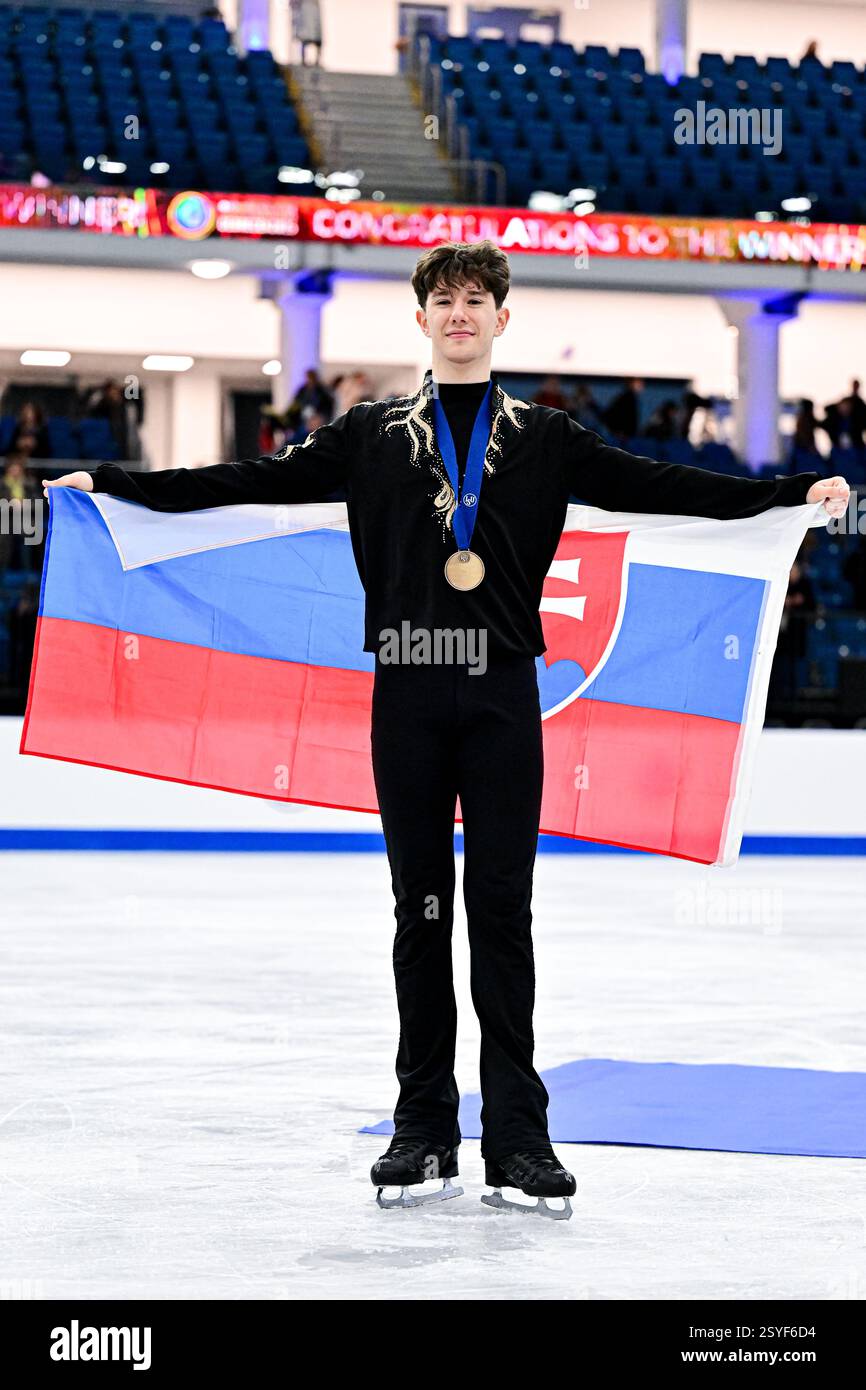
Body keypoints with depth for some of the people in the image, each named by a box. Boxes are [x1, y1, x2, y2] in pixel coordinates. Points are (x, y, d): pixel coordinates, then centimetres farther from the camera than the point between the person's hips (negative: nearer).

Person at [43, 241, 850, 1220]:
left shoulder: (544, 439, 10)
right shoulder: (373, 436, 10)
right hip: (408, 693, 1)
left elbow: (660, 487, 5)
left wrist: (796, 490, -4)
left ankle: (517, 1136, 2)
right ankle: (423, 1128, 12)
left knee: (501, 908, -1)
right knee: (421, 909, 5)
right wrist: (112, 484, 4)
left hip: (502, 695, -1)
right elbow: (257, 481, 8)